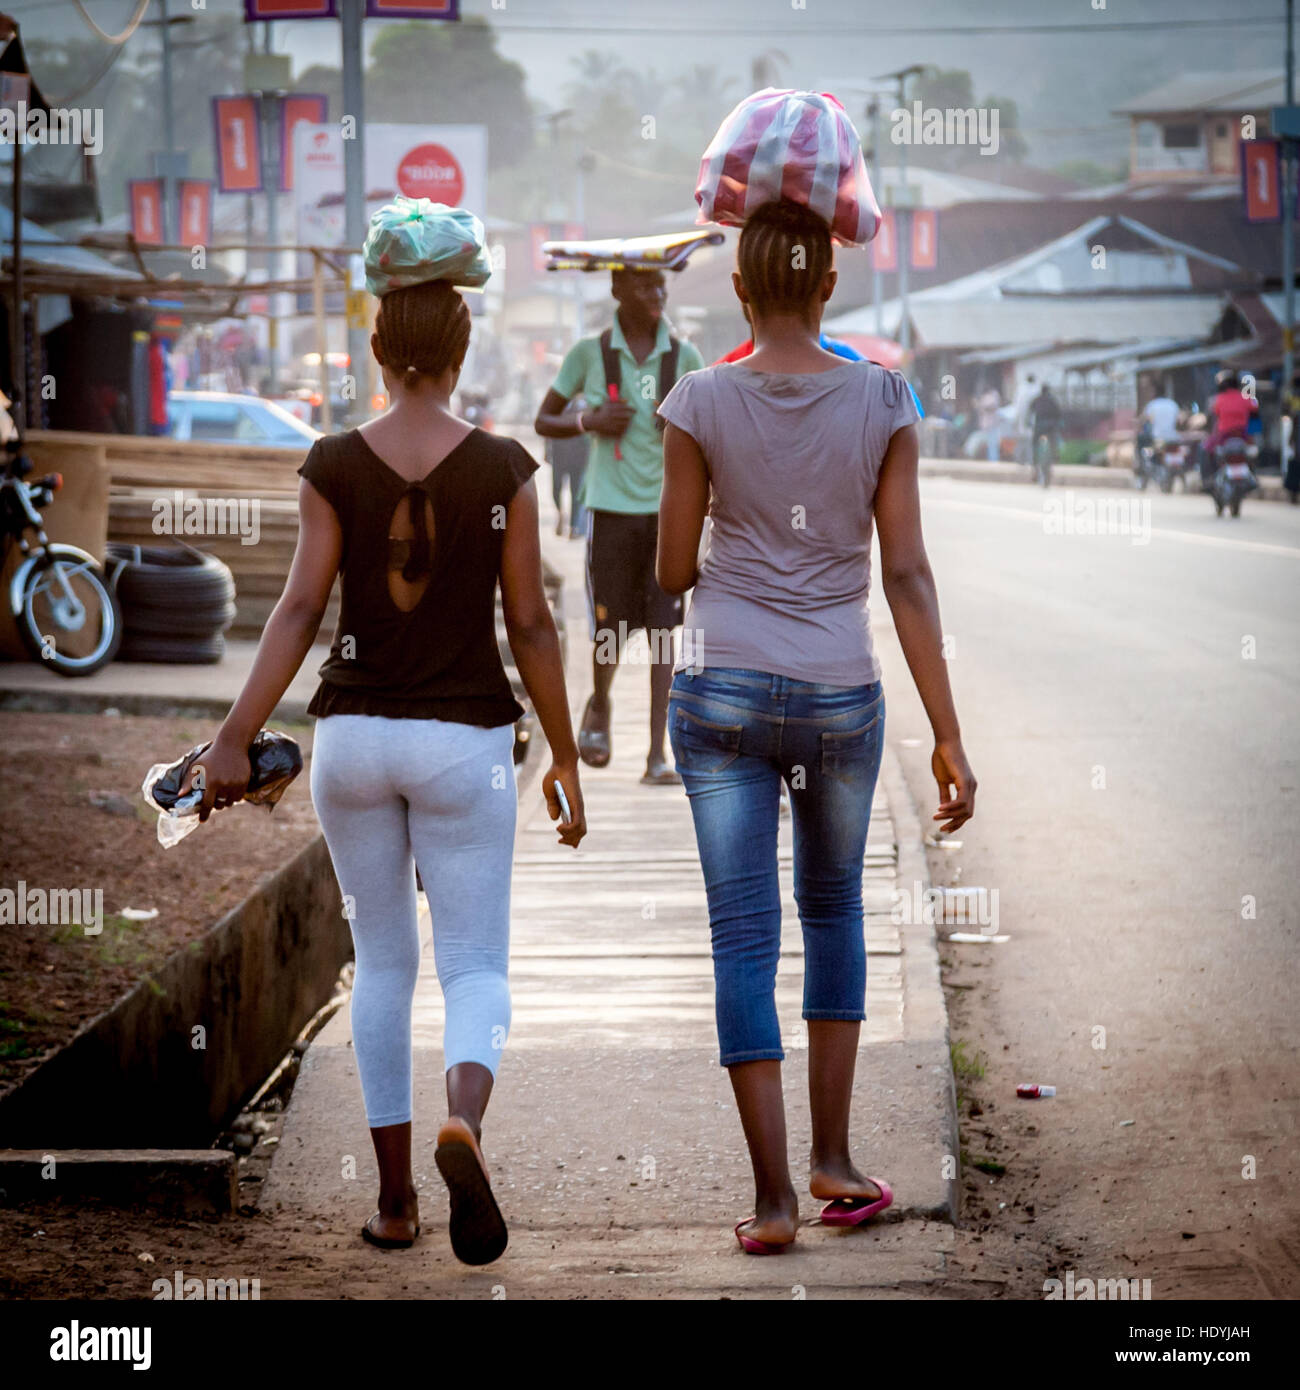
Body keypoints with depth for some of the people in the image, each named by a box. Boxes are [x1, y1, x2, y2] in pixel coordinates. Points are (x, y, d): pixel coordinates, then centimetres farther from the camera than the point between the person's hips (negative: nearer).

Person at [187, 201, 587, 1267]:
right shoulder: (505, 470, -6)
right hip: (463, 741, -2)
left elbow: (300, 610, -11)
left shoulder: (333, 468, -3)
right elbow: (530, 622, -5)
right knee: (477, 970, 4)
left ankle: (394, 1199, 16)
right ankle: (463, 1122, -28)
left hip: (354, 737, 2)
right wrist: (565, 758, 3)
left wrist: (235, 739, -11)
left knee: (382, 963, 16)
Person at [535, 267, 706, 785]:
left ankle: (658, 752, -3)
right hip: (610, 508, -1)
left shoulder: (683, 356, 5)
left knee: (662, 625, -6)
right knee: (611, 628, 2)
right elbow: (544, 421, 8)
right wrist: (588, 421, -10)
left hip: (666, 507, 1)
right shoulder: (589, 353, 1)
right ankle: (599, 707, 35)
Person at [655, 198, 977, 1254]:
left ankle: (775, 1194, 1)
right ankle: (833, 1158, 19)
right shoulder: (882, 401, -4)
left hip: (723, 691, -1)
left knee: (744, 937, 3)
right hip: (841, 696, 1)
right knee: (833, 906, 22)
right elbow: (908, 575, -6)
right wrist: (948, 735, -2)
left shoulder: (702, 402, -6)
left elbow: (674, 573, 1)